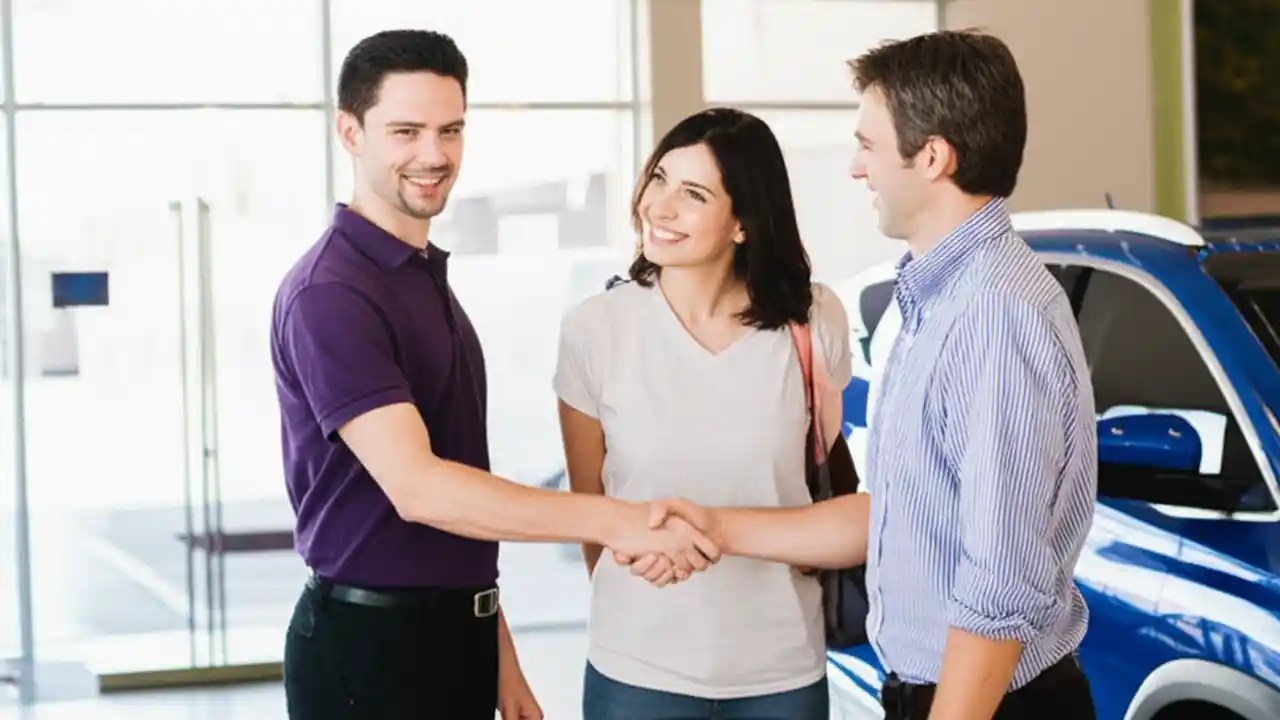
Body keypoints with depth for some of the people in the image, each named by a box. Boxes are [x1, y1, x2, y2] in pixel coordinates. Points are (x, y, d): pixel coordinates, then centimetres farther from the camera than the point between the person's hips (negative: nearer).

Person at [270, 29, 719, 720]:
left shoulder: (430, 278, 12)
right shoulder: (330, 294, -17)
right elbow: (416, 487, -27)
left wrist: (497, 651, 14)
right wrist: (615, 521, -30)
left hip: (456, 634, 8)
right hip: (369, 646, -8)